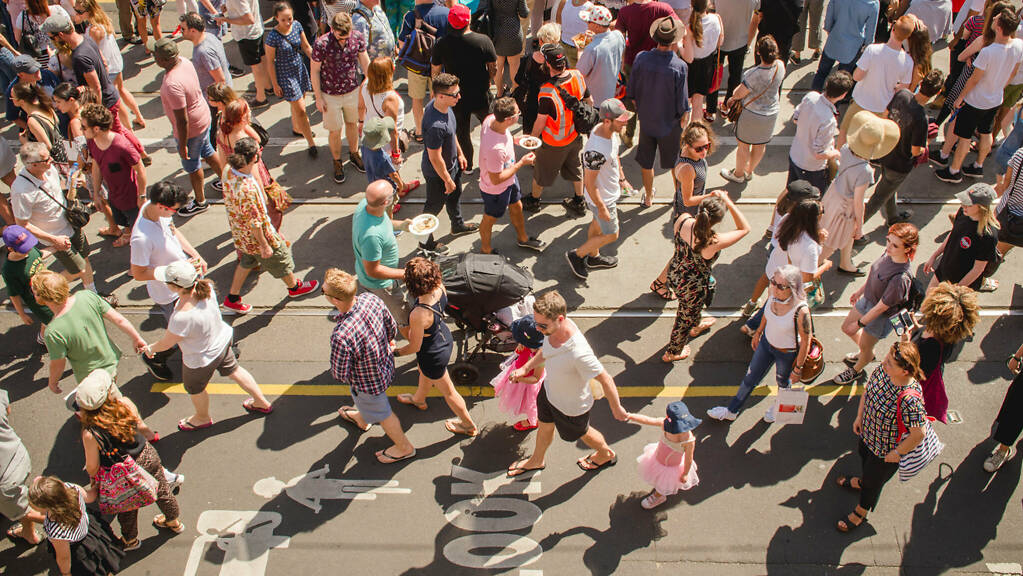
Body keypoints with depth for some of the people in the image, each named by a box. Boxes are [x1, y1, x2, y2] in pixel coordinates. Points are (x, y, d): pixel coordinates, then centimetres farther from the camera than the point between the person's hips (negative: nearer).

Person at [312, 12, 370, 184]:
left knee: (352, 124, 22)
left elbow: (365, 63, 1)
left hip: (352, 90, 3)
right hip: (330, 95, -3)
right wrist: (318, 98, -10)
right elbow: (314, 70, -14)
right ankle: (337, 163, 32)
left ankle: (354, 155, 46)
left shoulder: (358, 37, -16)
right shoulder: (321, 44, -26)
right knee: (335, 131, 9)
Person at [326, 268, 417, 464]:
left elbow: (340, 374, -27)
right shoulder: (371, 300, -25)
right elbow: (392, 328, -6)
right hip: (386, 363, 7)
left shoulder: (341, 336, -45)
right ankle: (362, 420, 71)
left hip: (368, 383, -7)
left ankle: (404, 448, 50)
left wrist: (334, 370, -4)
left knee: (382, 414, 24)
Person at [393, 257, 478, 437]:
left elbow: (415, 347, -26)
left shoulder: (418, 315, -43)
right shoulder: (439, 287, -23)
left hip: (434, 354, -8)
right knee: (424, 373, 38)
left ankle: (468, 425, 45)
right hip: (444, 337, 8)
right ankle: (419, 399, 69)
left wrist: (395, 352, -5)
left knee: (448, 391, 20)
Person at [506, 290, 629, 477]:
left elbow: (606, 380, -30)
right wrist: (526, 368, 1)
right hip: (549, 390, 6)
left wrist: (617, 409, -16)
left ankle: (606, 454, 59)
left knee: (581, 433, 26)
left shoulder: (579, 353, -47)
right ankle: (536, 461, 62)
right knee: (545, 426, 31)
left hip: (571, 406, -6)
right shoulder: (552, 328, -24)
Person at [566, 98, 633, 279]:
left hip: (611, 189, 9)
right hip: (602, 198, -9)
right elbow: (589, 183, -30)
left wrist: (622, 178, 19)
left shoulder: (612, 132, -12)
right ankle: (576, 255, 27)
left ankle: (593, 257, 52)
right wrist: (602, 208, -21)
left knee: (597, 224, 28)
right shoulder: (596, 150, -40)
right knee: (611, 235, 10)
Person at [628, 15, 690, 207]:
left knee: (646, 162, 21)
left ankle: (648, 196, 39)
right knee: (674, 162, 20)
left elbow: (631, 94, -7)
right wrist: (684, 120, 1)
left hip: (646, 120, 2)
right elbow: (683, 105, -19)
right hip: (670, 123, -2)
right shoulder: (679, 67, -27)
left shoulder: (641, 59, -19)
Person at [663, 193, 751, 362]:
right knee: (686, 318, 26)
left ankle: (692, 328, 71)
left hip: (673, 275, 5)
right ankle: (672, 353, 52)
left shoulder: (683, 220, -26)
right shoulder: (714, 242, -37)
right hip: (692, 288, -5)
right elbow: (745, 228, -20)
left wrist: (710, 198, -6)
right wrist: (728, 202, -20)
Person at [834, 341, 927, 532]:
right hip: (868, 433, 6)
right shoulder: (882, 370, -22)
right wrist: (859, 417, 2)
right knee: (864, 458, 37)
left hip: (886, 451, -6)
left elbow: (918, 435, -31)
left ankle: (861, 512, 53)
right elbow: (867, 391, -1)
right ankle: (863, 482, 71)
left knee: (874, 480, 22)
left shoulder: (910, 400, -43)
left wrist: (896, 454, -18)